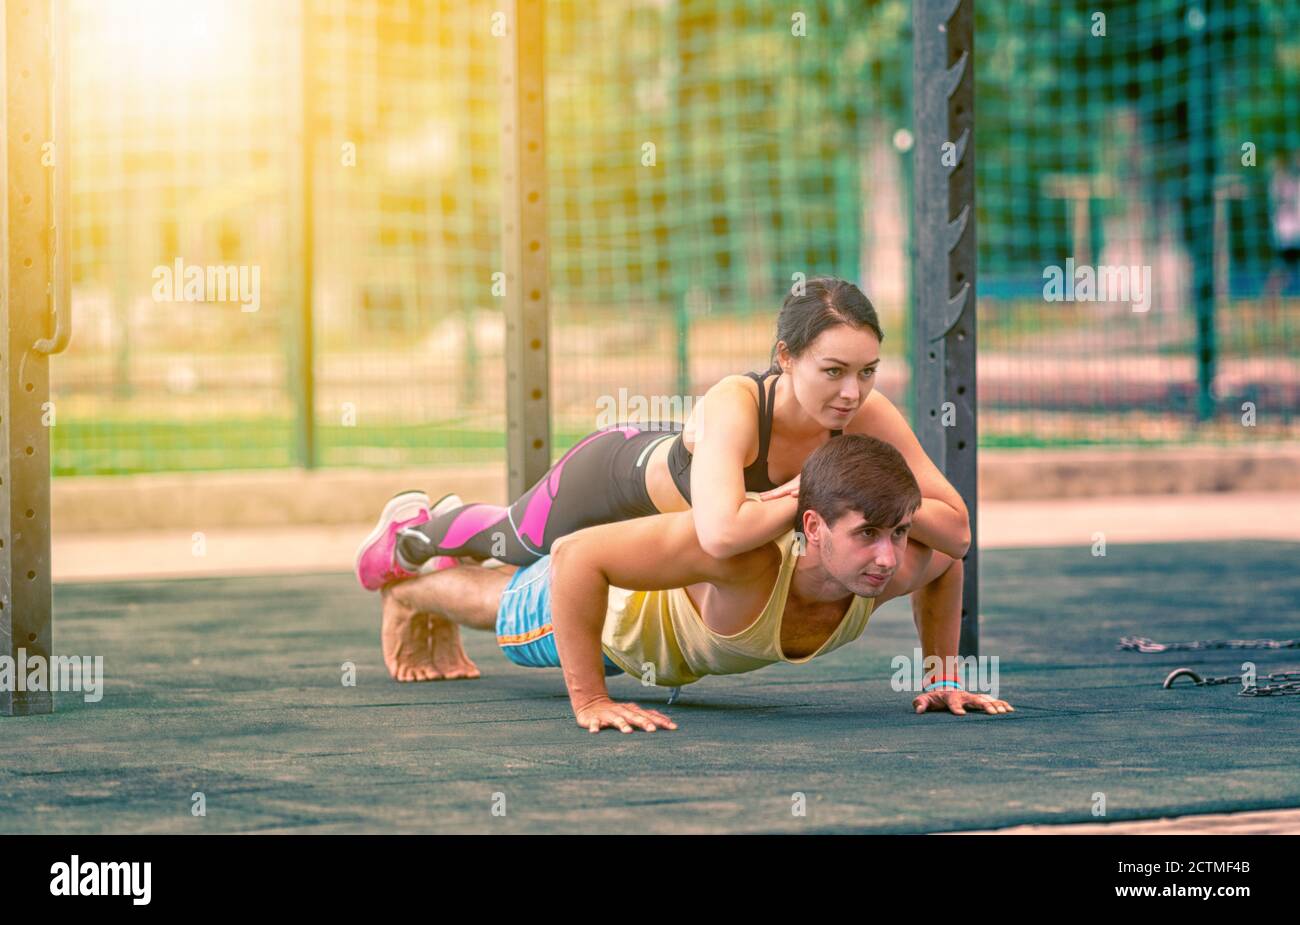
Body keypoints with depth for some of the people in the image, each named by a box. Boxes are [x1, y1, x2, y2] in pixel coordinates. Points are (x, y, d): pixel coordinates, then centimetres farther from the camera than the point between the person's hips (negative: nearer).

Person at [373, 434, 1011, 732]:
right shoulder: (743, 547, -55)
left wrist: (943, 676, -14)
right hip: (623, 611, -5)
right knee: (504, 610, 32)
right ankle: (407, 586, 65)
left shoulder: (895, 568, -39)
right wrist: (588, 701, -48)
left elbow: (948, 558, -12)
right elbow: (577, 556, -51)